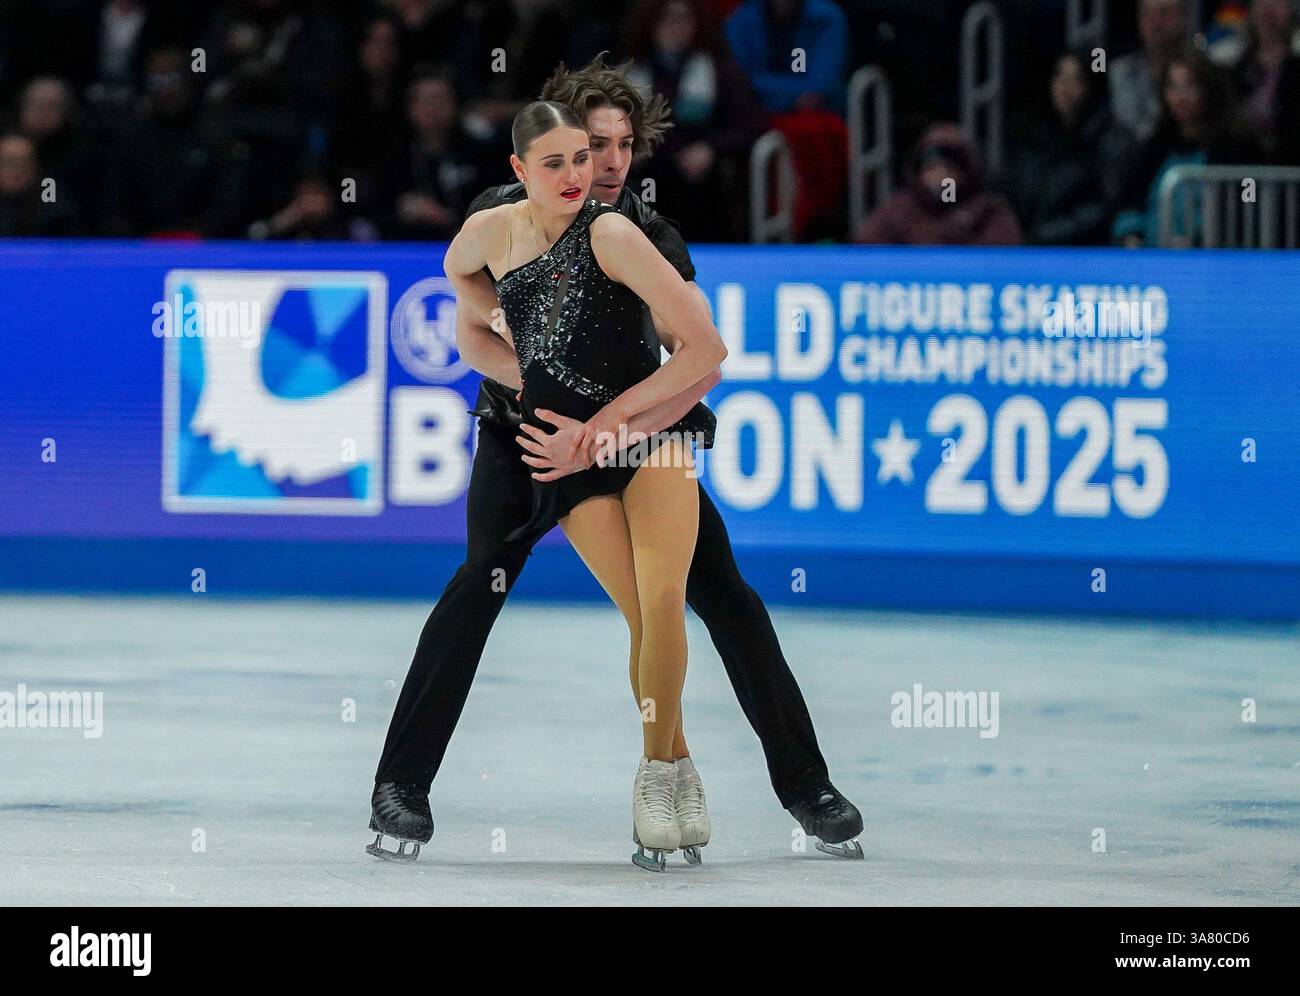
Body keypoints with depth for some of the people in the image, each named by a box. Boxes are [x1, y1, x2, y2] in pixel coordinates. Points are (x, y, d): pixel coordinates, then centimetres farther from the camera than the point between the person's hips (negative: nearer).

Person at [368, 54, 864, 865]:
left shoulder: (650, 236, -18)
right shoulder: (501, 217, -15)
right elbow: (473, 339, -15)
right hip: (524, 429, -1)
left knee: (725, 593, -6)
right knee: (485, 578, -23)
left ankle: (805, 784, 7)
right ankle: (402, 783, -18)